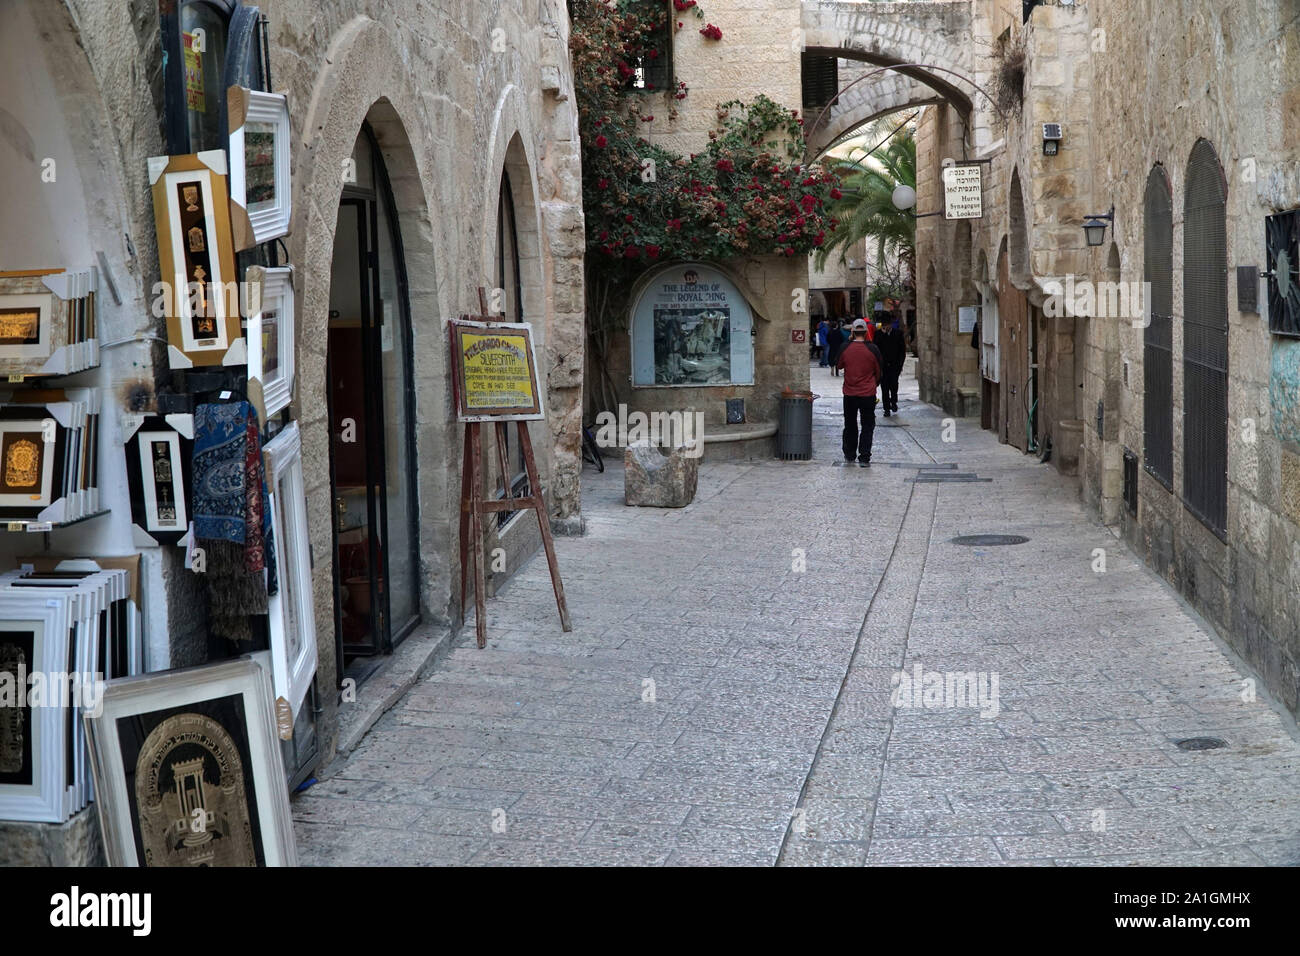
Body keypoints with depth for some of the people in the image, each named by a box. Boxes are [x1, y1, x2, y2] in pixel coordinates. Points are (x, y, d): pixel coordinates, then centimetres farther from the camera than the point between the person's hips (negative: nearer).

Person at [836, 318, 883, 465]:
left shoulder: (845, 348, -8)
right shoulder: (872, 349, -10)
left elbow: (838, 365, 9)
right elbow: (879, 371, 1)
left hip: (849, 394, 2)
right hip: (868, 394, -2)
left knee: (850, 425, 16)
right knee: (868, 426, 5)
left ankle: (849, 455, 25)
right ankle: (864, 457, -1)